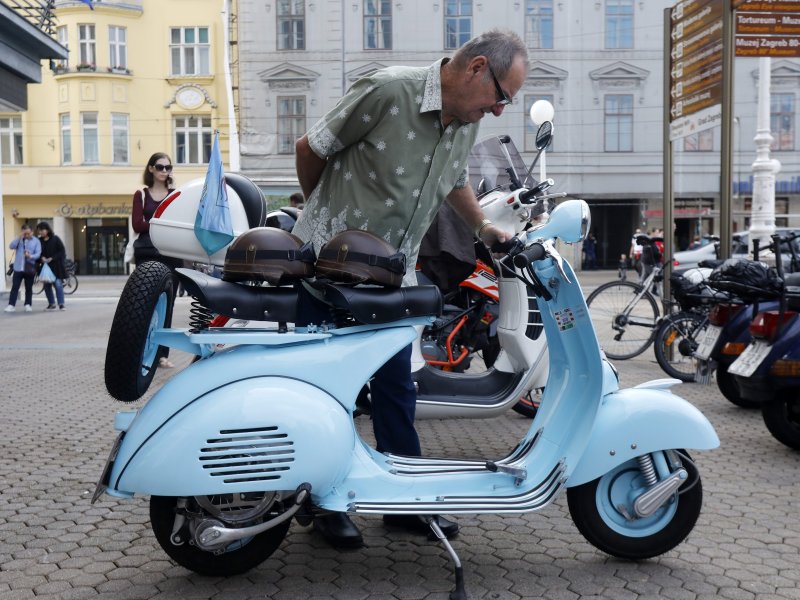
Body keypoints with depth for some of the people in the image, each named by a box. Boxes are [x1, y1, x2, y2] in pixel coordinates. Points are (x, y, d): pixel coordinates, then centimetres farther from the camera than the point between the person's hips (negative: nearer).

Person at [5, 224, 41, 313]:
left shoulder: (36, 241, 1)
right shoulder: (18, 239, 6)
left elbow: (38, 254, -8)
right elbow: (11, 246, -11)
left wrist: (30, 256, -28)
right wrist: (19, 237, -20)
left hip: (30, 268, -1)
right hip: (18, 268, 1)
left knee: (29, 288, 8)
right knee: (15, 287, -1)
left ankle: (28, 305, 18)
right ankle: (11, 305, 0)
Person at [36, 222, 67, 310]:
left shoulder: (55, 239, -5)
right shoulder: (39, 241, 5)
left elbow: (62, 251, -7)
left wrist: (52, 258, -15)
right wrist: (41, 258, -13)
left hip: (56, 266, -4)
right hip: (45, 266, 4)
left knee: (58, 284, -9)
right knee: (47, 285, 6)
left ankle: (61, 304, -5)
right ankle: (51, 304, 17)